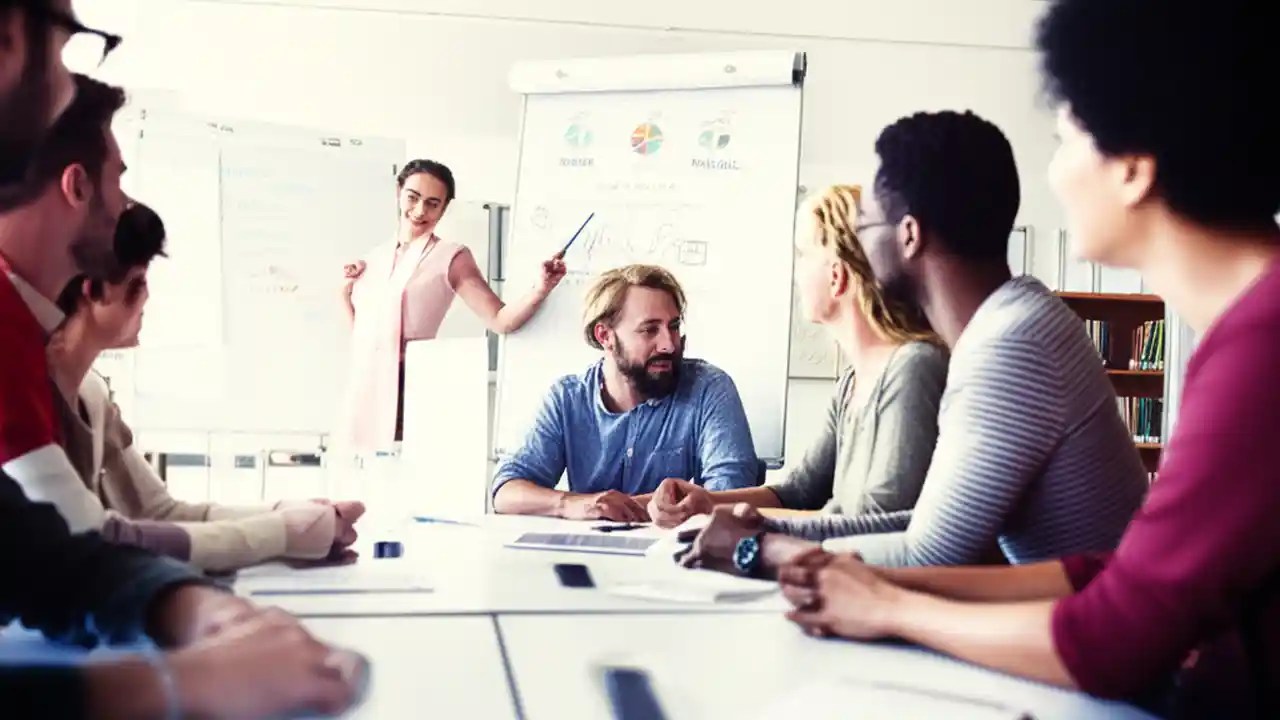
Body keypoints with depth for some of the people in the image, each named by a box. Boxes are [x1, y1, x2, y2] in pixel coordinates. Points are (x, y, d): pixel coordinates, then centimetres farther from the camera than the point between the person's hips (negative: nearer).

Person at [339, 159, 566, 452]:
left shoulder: (450, 257, -3)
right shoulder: (375, 257, 13)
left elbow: (501, 320, -15)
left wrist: (541, 290, -30)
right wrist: (345, 292, 7)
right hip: (363, 389, 6)